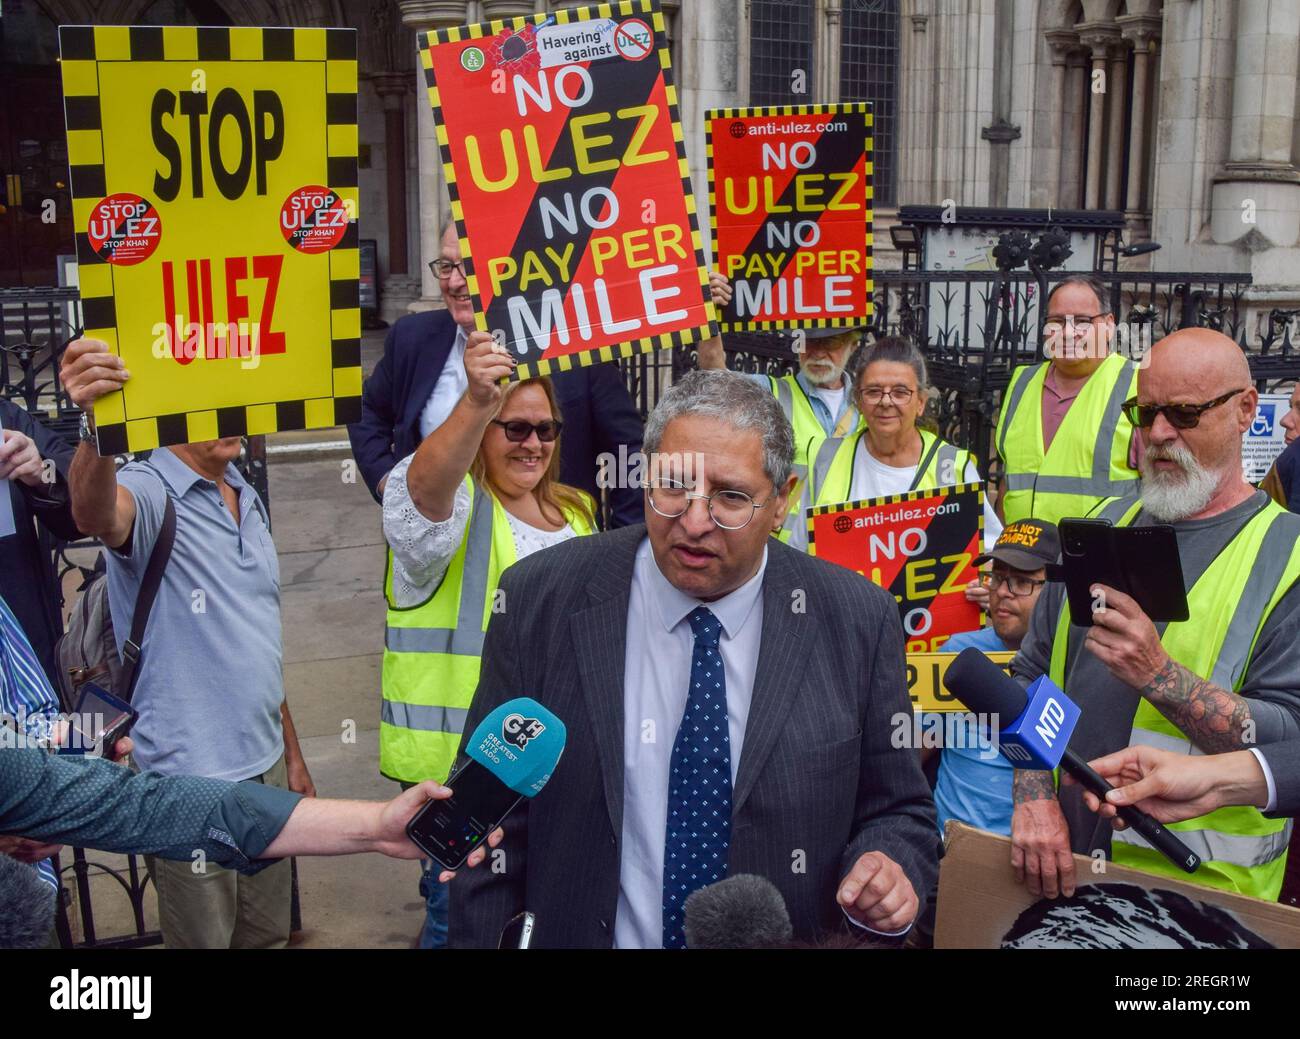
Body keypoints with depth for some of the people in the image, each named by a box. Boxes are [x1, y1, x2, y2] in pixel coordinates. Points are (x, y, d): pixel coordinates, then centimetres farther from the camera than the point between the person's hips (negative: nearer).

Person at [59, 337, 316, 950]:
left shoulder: (249, 502, 10)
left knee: (268, 934, 18)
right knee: (203, 939, 7)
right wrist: (95, 426, -61)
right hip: (190, 780, -7)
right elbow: (96, 515, -41)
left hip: (266, 764, 7)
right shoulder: (150, 492, -14)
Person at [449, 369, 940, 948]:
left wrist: (890, 872, -22)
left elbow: (898, 812, -3)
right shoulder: (540, 602, -14)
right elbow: (496, 828, -9)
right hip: (577, 932, 0)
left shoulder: (858, 622, -12)